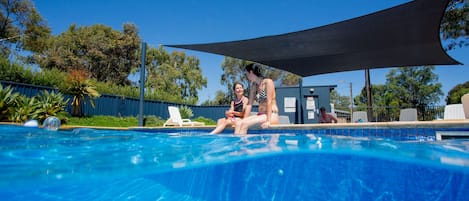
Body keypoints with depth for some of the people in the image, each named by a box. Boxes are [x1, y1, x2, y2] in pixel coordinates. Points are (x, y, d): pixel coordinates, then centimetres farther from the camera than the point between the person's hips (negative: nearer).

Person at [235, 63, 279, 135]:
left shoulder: (268, 82, -6)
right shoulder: (253, 86, 14)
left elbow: (269, 102, -15)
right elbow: (249, 104, 7)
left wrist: (268, 120, -22)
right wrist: (244, 120, -2)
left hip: (272, 115, -6)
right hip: (260, 115, 6)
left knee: (245, 124, -27)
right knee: (238, 124, -19)